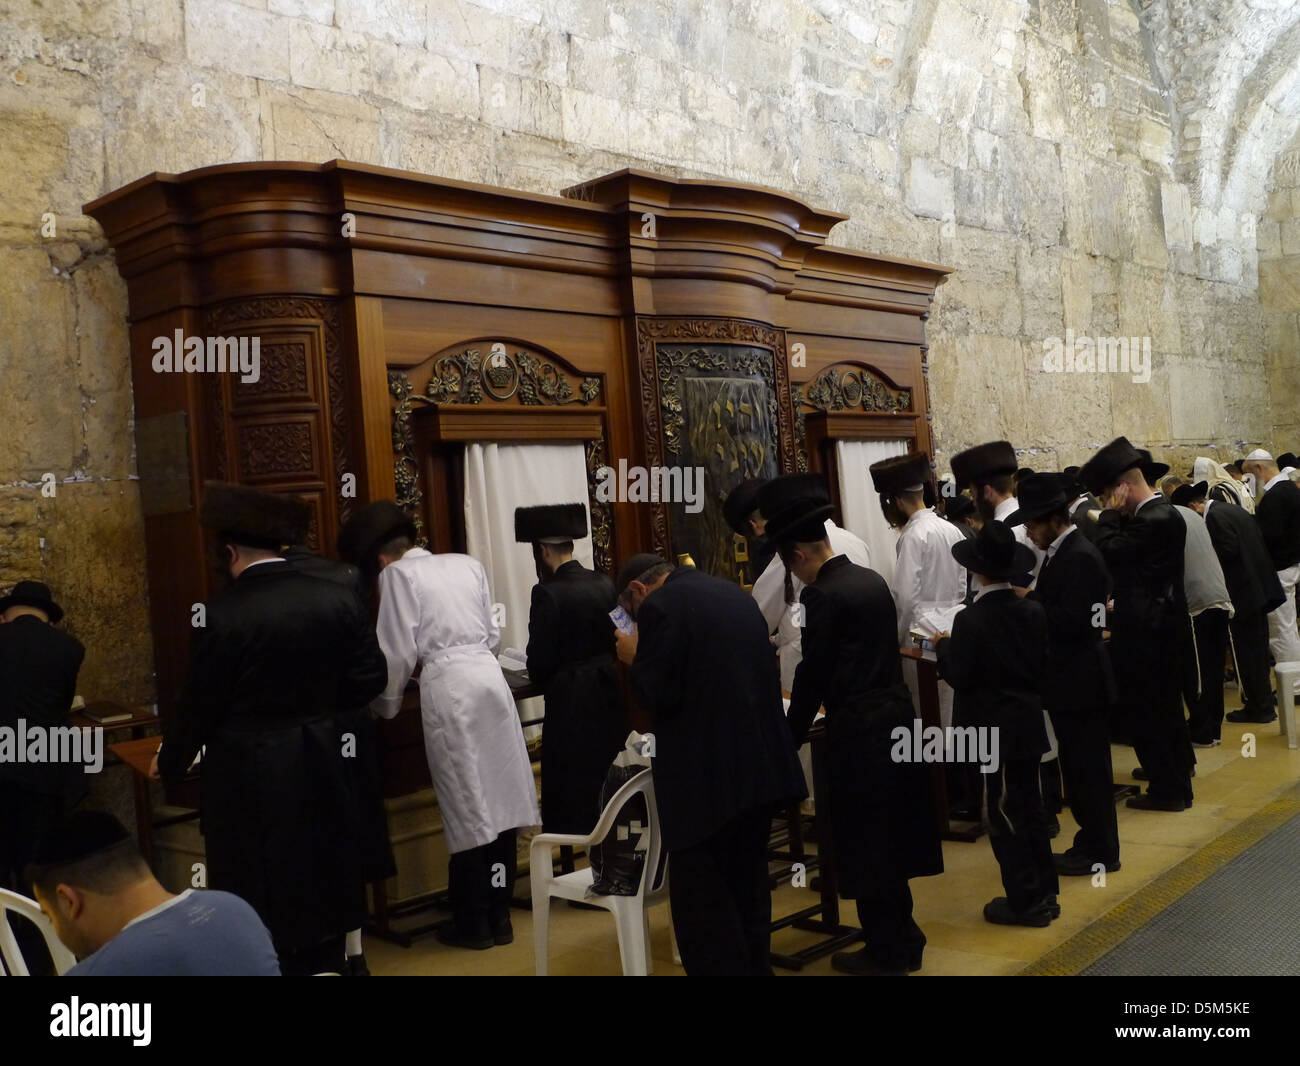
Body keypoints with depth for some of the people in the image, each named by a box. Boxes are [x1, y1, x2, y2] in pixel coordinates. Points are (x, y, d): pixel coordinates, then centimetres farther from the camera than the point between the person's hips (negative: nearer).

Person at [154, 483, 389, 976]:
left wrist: (169, 761, 9)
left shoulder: (222, 613, -17)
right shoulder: (337, 599, -6)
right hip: (322, 767, 4)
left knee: (263, 897, 10)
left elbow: (200, 702, -9)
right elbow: (370, 678, -2)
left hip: (251, 777, -4)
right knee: (321, 876, 19)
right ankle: (327, 960, 32)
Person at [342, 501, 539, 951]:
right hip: (490, 677, 6)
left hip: (449, 688, -6)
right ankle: (498, 915, 18)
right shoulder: (467, 563, 17)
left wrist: (385, 704, 12)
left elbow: (398, 650, -3)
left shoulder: (398, 574, 1)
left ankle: (472, 923, 13)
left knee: (466, 808, 1)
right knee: (498, 800, 9)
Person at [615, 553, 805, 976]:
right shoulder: (736, 594, 14)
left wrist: (635, 657, 2)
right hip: (762, 764, 8)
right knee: (748, 885, 20)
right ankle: (754, 966, 31)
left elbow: (656, 694, -15)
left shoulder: (660, 606, -11)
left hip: (707, 775, -8)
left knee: (700, 898, 2)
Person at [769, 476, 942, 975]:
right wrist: (806, 701, 27)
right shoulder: (872, 580, 8)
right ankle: (903, 938, 29)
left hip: (859, 731, -8)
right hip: (896, 715, 8)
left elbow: (813, 673, -13)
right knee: (891, 833, 18)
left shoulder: (821, 596, -16)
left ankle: (885, 951, 15)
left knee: (864, 840, 4)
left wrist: (790, 739, 0)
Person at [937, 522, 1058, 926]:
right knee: (1030, 807, 17)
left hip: (995, 730, -7)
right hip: (1030, 722, 7)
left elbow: (959, 677, -15)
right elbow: (1043, 663, 8)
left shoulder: (970, 620, -19)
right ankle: (1044, 892, 26)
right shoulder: (1033, 611, 0)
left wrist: (944, 646, 0)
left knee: (1004, 813, 3)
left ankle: (1025, 900, 10)